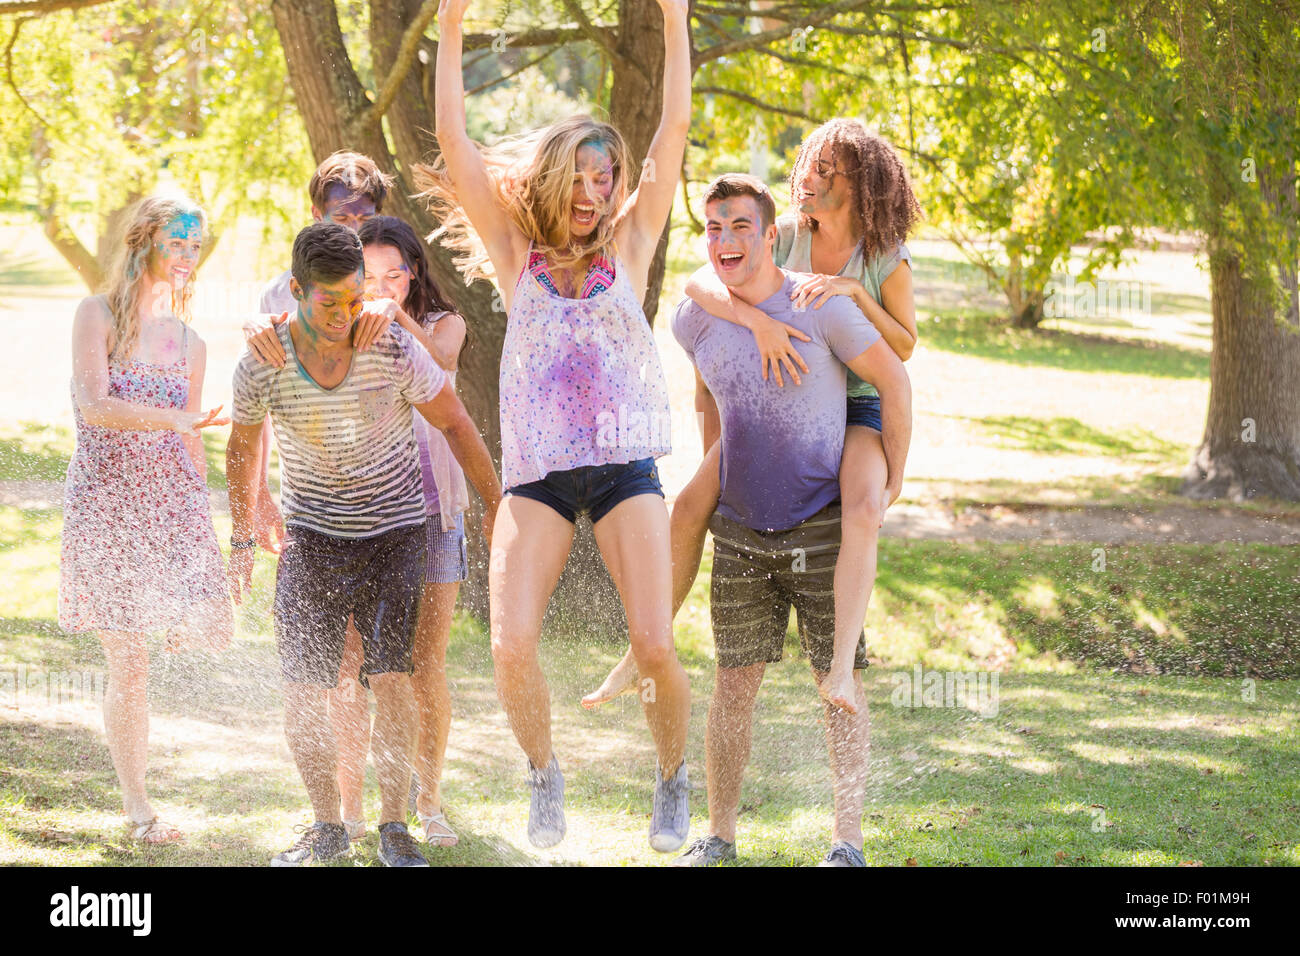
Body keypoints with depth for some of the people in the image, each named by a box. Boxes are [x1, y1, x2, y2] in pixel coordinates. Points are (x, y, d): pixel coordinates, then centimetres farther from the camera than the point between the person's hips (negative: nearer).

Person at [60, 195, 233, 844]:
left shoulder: (190, 344, 13)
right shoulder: (97, 315, -2)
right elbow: (93, 406, -16)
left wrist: (205, 520, 15)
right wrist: (179, 418, -25)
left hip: (172, 501, 4)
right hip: (105, 502, -4)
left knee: (207, 632, -13)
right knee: (129, 664, -3)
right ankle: (137, 807, 10)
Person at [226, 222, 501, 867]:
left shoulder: (392, 347, -17)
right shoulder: (261, 363, -12)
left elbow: (454, 424, -2)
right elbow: (244, 444, 7)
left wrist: (495, 505, 3)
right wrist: (242, 540, 11)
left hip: (392, 529, -2)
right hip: (312, 533, 2)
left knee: (391, 677, -14)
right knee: (301, 689, -4)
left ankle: (395, 827, -3)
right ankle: (326, 827, 13)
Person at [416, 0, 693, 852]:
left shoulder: (627, 246, 11)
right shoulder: (518, 253, 11)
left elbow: (675, 129, 8)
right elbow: (454, 143, 6)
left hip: (624, 469, 0)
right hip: (537, 477, 0)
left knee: (654, 646, -14)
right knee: (512, 645, -16)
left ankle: (673, 775, 13)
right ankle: (545, 775, 10)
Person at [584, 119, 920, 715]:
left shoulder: (886, 258, -10)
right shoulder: (787, 236, -4)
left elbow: (904, 346, -6)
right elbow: (699, 283, -15)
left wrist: (853, 290, -21)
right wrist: (759, 321, -34)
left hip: (858, 409, -3)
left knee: (863, 513, -35)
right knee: (690, 506, -11)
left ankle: (841, 670, -39)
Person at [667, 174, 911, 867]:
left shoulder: (819, 307, -12)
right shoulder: (694, 320, 2)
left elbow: (893, 379, -4)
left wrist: (892, 478, -2)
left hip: (821, 525, -4)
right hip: (739, 530, 4)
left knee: (840, 681, -2)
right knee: (733, 681, 6)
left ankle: (846, 841, 3)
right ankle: (718, 835, 15)